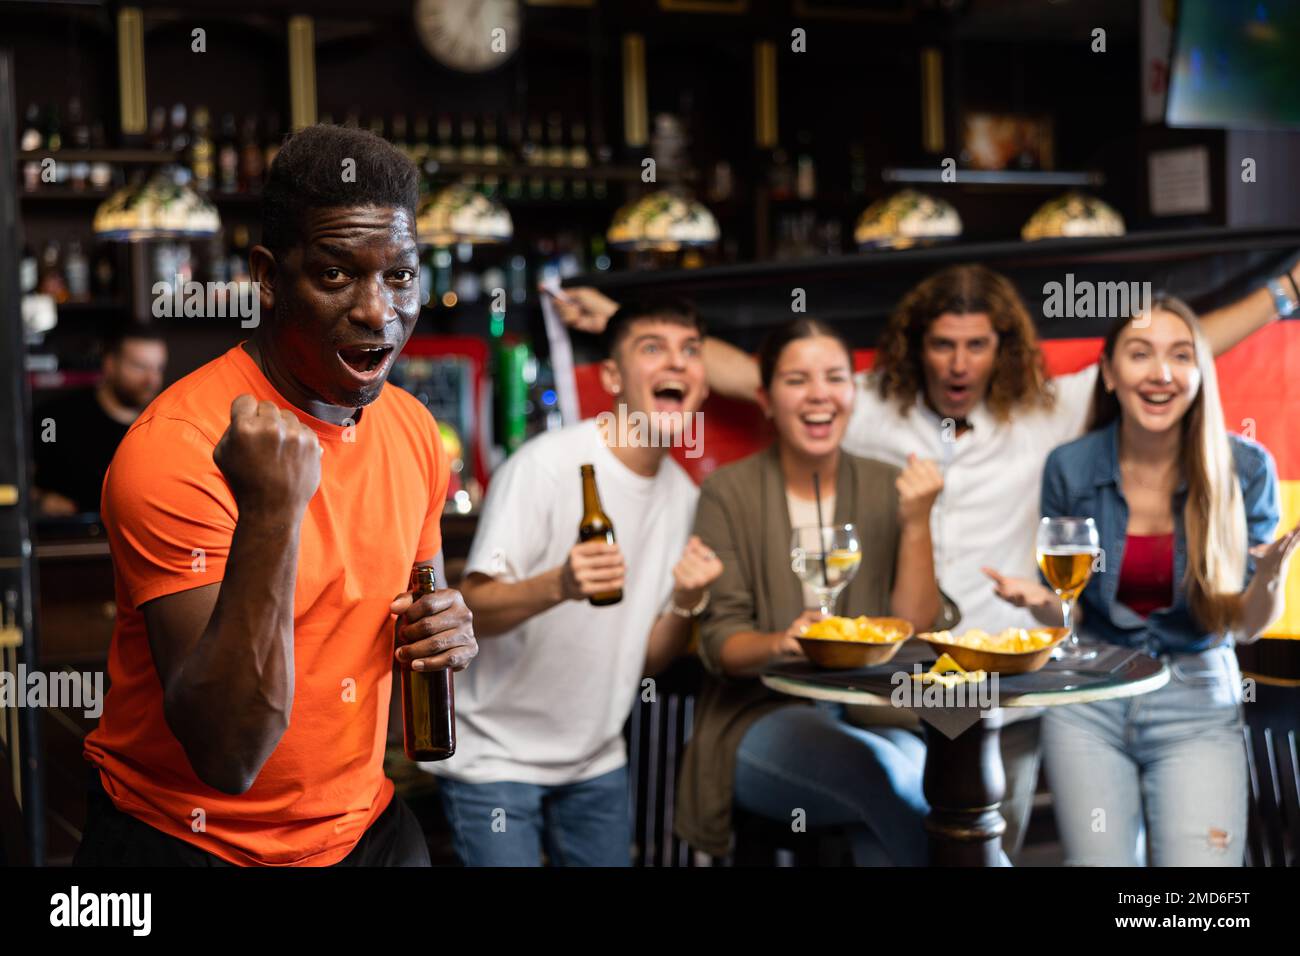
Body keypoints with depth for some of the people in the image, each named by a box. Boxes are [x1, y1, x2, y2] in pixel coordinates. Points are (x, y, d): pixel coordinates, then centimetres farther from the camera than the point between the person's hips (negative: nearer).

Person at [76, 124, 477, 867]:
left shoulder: (414, 429, -3)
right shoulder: (176, 449, -23)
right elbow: (228, 757, -27)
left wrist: (447, 634, -9)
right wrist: (272, 512, -35)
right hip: (186, 835, -6)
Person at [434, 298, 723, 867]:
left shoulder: (682, 495, 3)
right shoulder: (545, 465, -18)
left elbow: (647, 662, 5)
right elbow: (472, 612, -22)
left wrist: (687, 603, -15)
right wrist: (560, 584, -40)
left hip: (597, 763, 6)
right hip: (496, 756, -6)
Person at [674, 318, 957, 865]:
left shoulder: (887, 487, 7)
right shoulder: (729, 491, -1)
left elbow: (914, 633, 1)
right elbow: (719, 644, -3)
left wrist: (916, 523, -10)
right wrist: (778, 644, -25)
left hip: (872, 714, 2)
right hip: (761, 716, -2)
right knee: (878, 767, -34)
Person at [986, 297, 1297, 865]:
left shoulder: (1244, 469, -6)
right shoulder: (1070, 468, -5)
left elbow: (1246, 626, 0)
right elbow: (1065, 616, 4)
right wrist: (1039, 601, -18)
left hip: (1198, 708, 0)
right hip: (1089, 705, 1)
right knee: (1101, 861, 1)